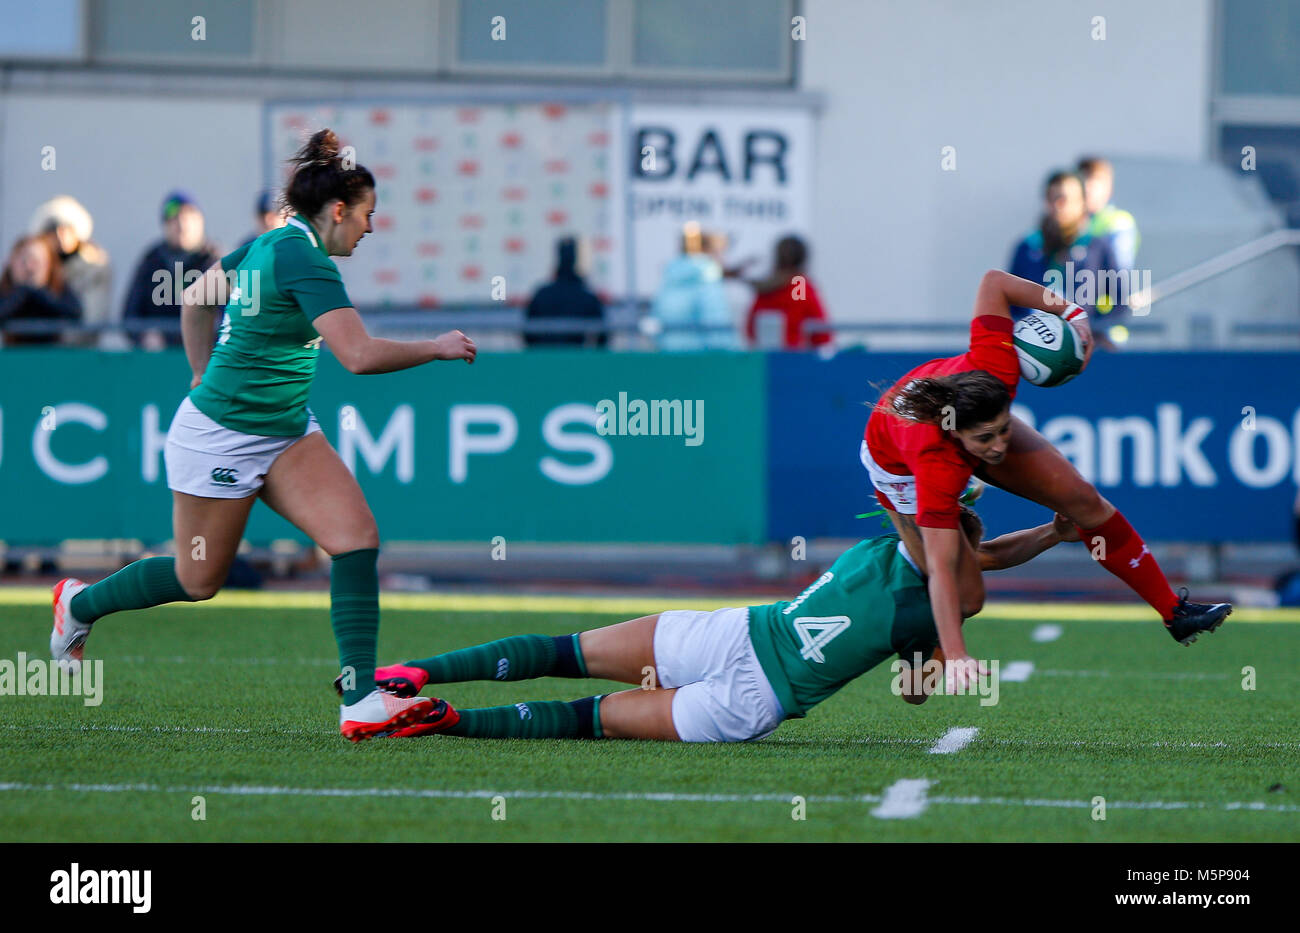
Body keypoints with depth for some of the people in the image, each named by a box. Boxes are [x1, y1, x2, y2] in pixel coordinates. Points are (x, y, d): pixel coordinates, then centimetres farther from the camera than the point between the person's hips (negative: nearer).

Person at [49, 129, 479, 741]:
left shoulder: (272, 243, 5)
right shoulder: (304, 260, -23)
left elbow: (193, 300, 18)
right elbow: (360, 355, -31)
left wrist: (206, 372, 27)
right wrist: (436, 349, -18)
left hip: (286, 430, 9)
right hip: (220, 437, -9)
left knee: (356, 535, -10)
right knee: (198, 580, 9)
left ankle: (361, 702, -15)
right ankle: (79, 603, 36)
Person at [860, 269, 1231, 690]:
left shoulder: (992, 370, -42)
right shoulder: (938, 467, -49)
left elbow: (994, 281, -28)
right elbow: (942, 571, -48)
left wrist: (1072, 312, -26)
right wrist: (955, 657, -55)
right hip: (897, 462, -5)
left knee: (1081, 499, -3)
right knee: (965, 595, -11)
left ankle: (1173, 611, 10)